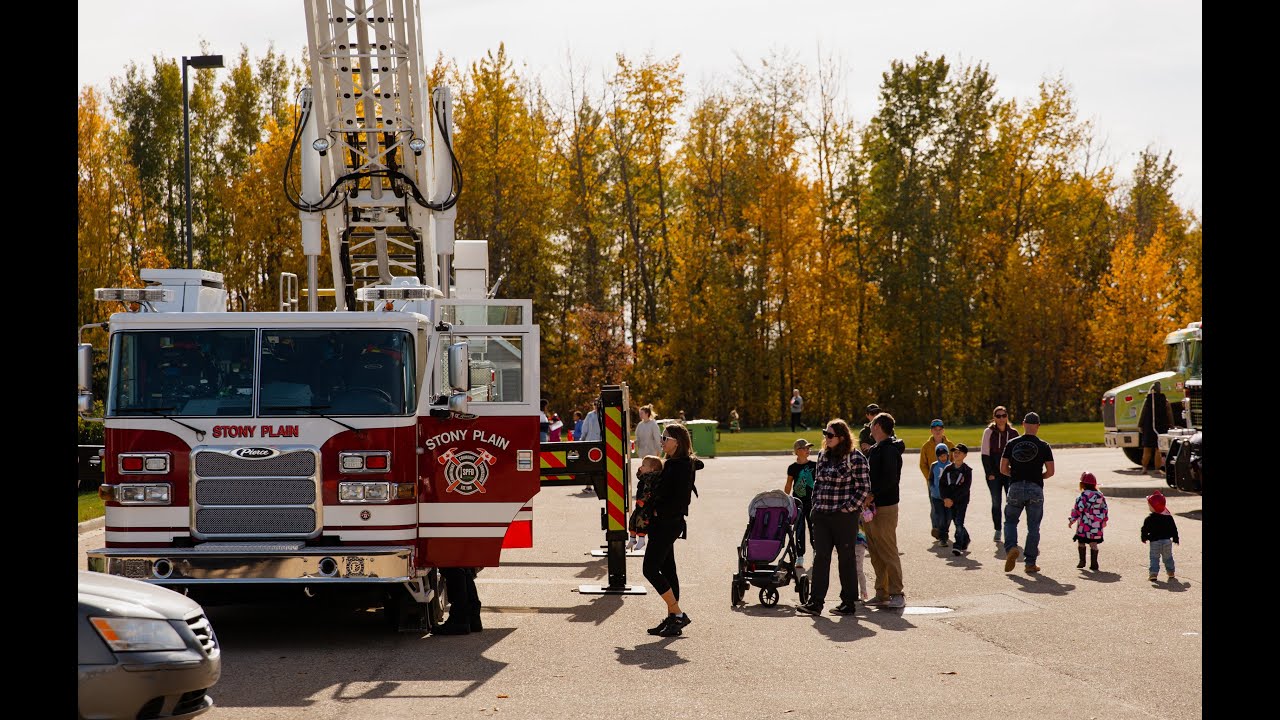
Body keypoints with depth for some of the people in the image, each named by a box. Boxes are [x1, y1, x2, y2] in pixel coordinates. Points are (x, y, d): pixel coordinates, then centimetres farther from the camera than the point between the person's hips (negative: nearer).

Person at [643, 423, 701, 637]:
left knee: (650, 569, -8)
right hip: (665, 524, 10)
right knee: (667, 569, 12)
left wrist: (658, 511, -15)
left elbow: (679, 501, -24)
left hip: (667, 523, -10)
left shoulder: (678, 466, -18)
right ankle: (672, 618, 16)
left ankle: (678, 614, -5)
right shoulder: (676, 463, 11)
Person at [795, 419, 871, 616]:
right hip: (822, 515, 6)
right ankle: (815, 602, -1)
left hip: (845, 516, -6)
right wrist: (816, 503, 10)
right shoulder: (823, 456, 12)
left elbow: (864, 488, -10)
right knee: (820, 557, 0)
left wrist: (848, 508, -12)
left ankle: (849, 602, 14)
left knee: (846, 559, 4)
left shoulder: (855, 458, -9)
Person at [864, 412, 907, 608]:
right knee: (876, 554, 11)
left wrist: (872, 495, -24)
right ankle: (882, 593, 16)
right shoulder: (874, 450, 17)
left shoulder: (889, 450, -13)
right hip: (871, 507, 10)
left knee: (888, 552, -6)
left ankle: (897, 594, -2)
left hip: (885, 508, -10)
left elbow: (890, 479, -23)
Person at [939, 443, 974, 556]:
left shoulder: (967, 470, -4)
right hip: (949, 501, 5)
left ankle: (958, 546, -13)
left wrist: (953, 499, -17)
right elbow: (942, 484, 5)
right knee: (949, 520, 6)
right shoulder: (947, 469, 9)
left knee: (958, 522, -13)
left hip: (961, 500, -5)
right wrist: (946, 498, -11)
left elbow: (965, 488, -11)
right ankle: (965, 540, 27)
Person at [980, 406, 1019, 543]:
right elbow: (985, 454, -1)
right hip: (994, 474, -1)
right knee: (996, 502, 2)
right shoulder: (989, 432, 0)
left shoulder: (1013, 433, 5)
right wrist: (989, 473, -7)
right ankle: (997, 531, 11)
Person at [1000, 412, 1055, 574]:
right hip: (1035, 489, -1)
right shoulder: (1044, 446, -1)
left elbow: (1003, 469, 3)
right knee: (1033, 527, 8)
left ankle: (1011, 548, -10)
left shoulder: (1012, 444, 3)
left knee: (1010, 521, 16)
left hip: (1016, 487, 1)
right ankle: (1030, 563, 9)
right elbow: (1050, 472, -3)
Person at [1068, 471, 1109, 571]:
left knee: (1081, 542, 10)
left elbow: (1078, 508, -15)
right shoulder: (1100, 495, 7)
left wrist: (1072, 520, -7)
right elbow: (1104, 508, 14)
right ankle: (1094, 563, 3)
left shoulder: (1084, 495, -11)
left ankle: (1082, 561, 9)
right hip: (1097, 525, 5)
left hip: (1085, 525, -5)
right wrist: (1104, 520, 27)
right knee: (1093, 543, 7)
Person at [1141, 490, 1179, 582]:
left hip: (1155, 542, -3)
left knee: (1154, 558, 2)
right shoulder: (1168, 517, 2)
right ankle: (1170, 572, 24)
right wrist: (1175, 538, 20)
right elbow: (1174, 529, 9)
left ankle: (1154, 573, -10)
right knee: (1168, 557, 17)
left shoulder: (1149, 519, -10)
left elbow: (1145, 529, -4)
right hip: (1167, 541, 3)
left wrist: (1144, 538, 13)